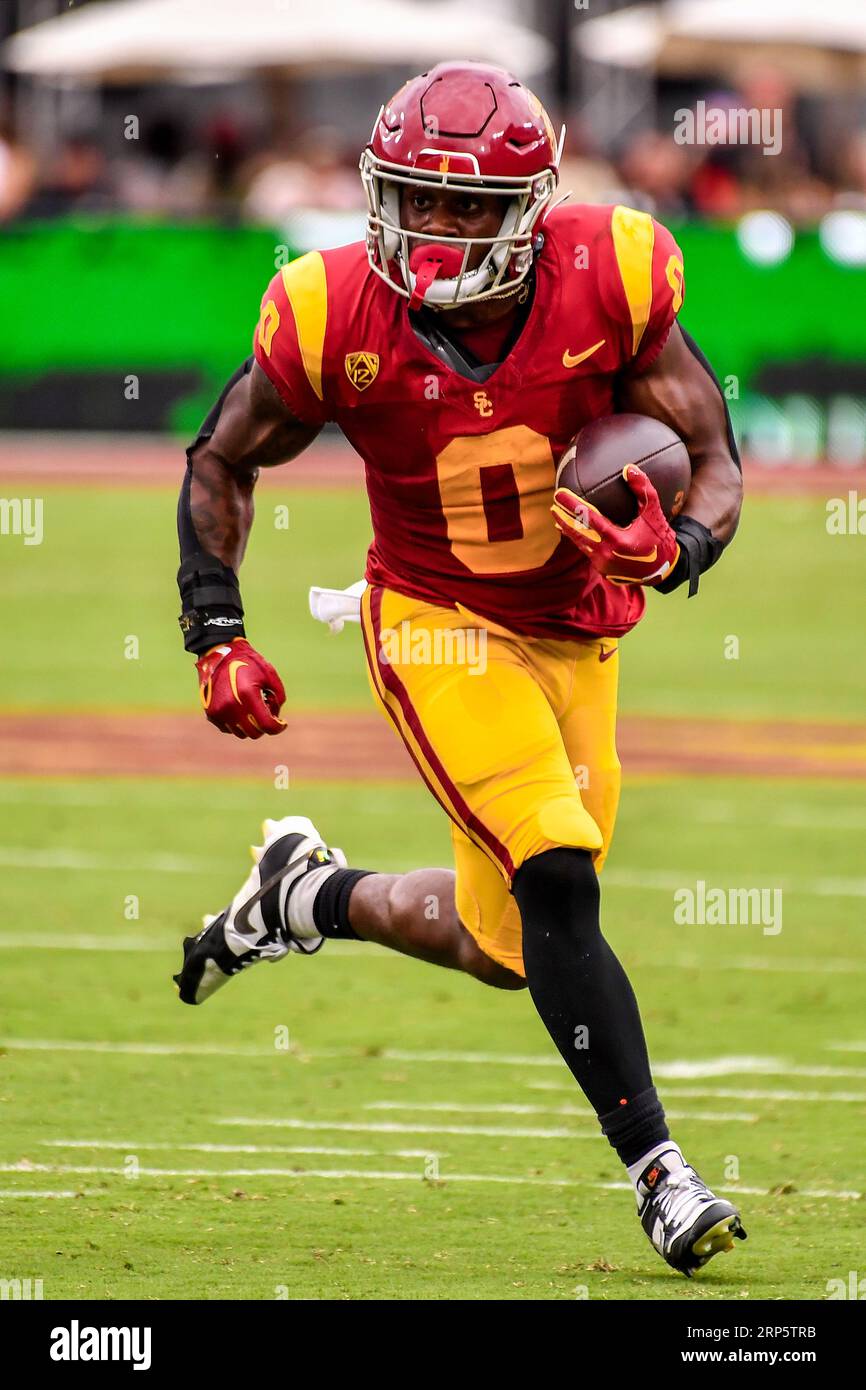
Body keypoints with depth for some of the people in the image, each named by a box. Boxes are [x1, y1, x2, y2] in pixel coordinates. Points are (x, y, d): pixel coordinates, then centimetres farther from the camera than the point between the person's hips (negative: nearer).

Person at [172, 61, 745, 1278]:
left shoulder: (612, 285, -18)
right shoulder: (337, 318, -19)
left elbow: (715, 462, -9)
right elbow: (222, 463, -1)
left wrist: (675, 550, -31)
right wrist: (216, 635, -9)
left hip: (576, 633, 3)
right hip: (439, 628, -3)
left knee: (512, 947, 10)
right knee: (558, 881, -22)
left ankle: (309, 895, 37)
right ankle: (660, 1174, -14)